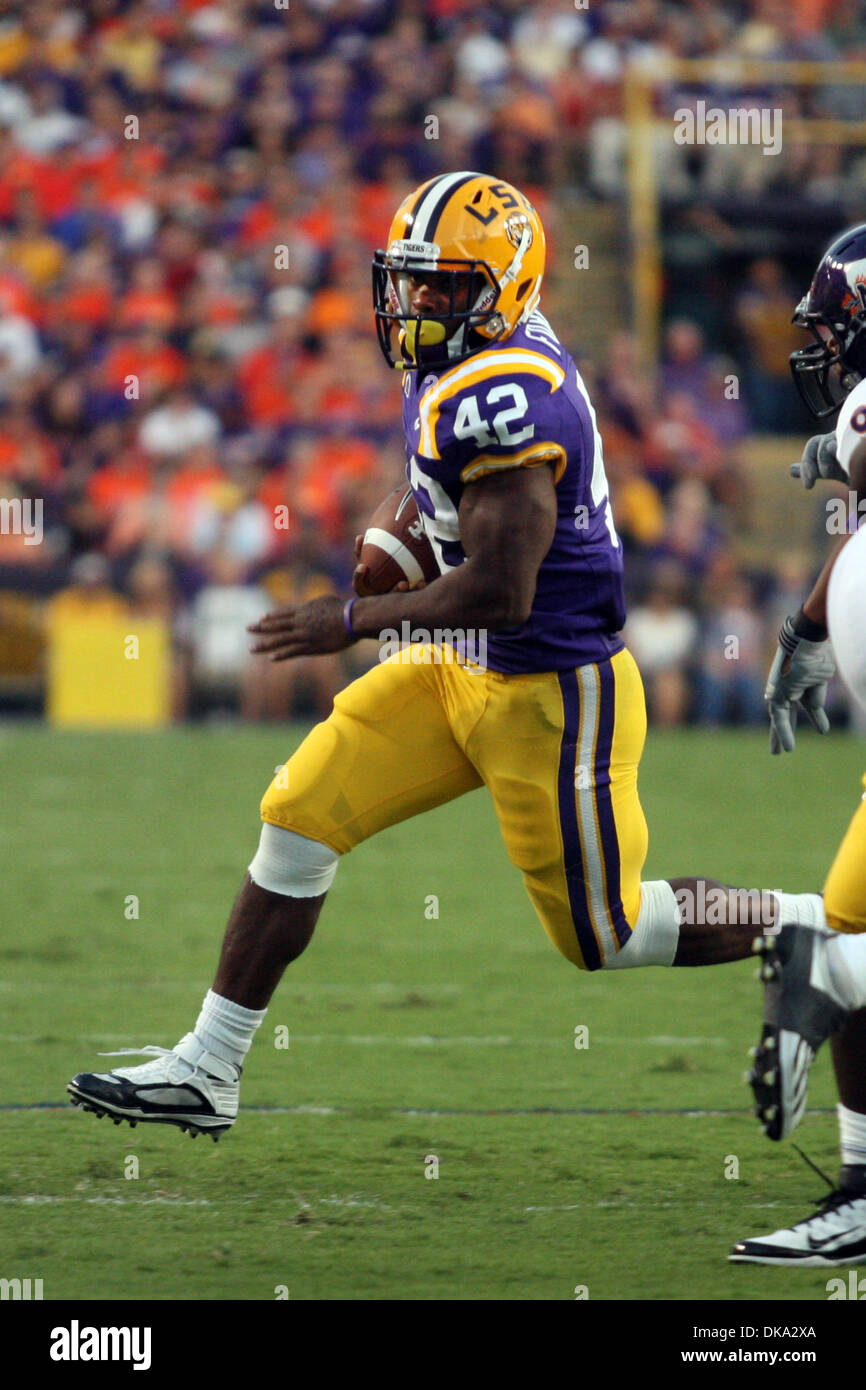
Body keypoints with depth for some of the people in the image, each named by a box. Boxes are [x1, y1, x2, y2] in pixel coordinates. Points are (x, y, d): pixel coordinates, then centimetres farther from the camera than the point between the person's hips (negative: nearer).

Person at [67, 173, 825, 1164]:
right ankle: (206, 1071, 10)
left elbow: (500, 592, -28)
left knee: (603, 934, 4)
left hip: (552, 695, -10)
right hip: (463, 673, 10)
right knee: (298, 820, 4)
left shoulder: (501, 396, -26)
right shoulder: (458, 372, 3)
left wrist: (355, 622, -18)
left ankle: (824, 930, 23)